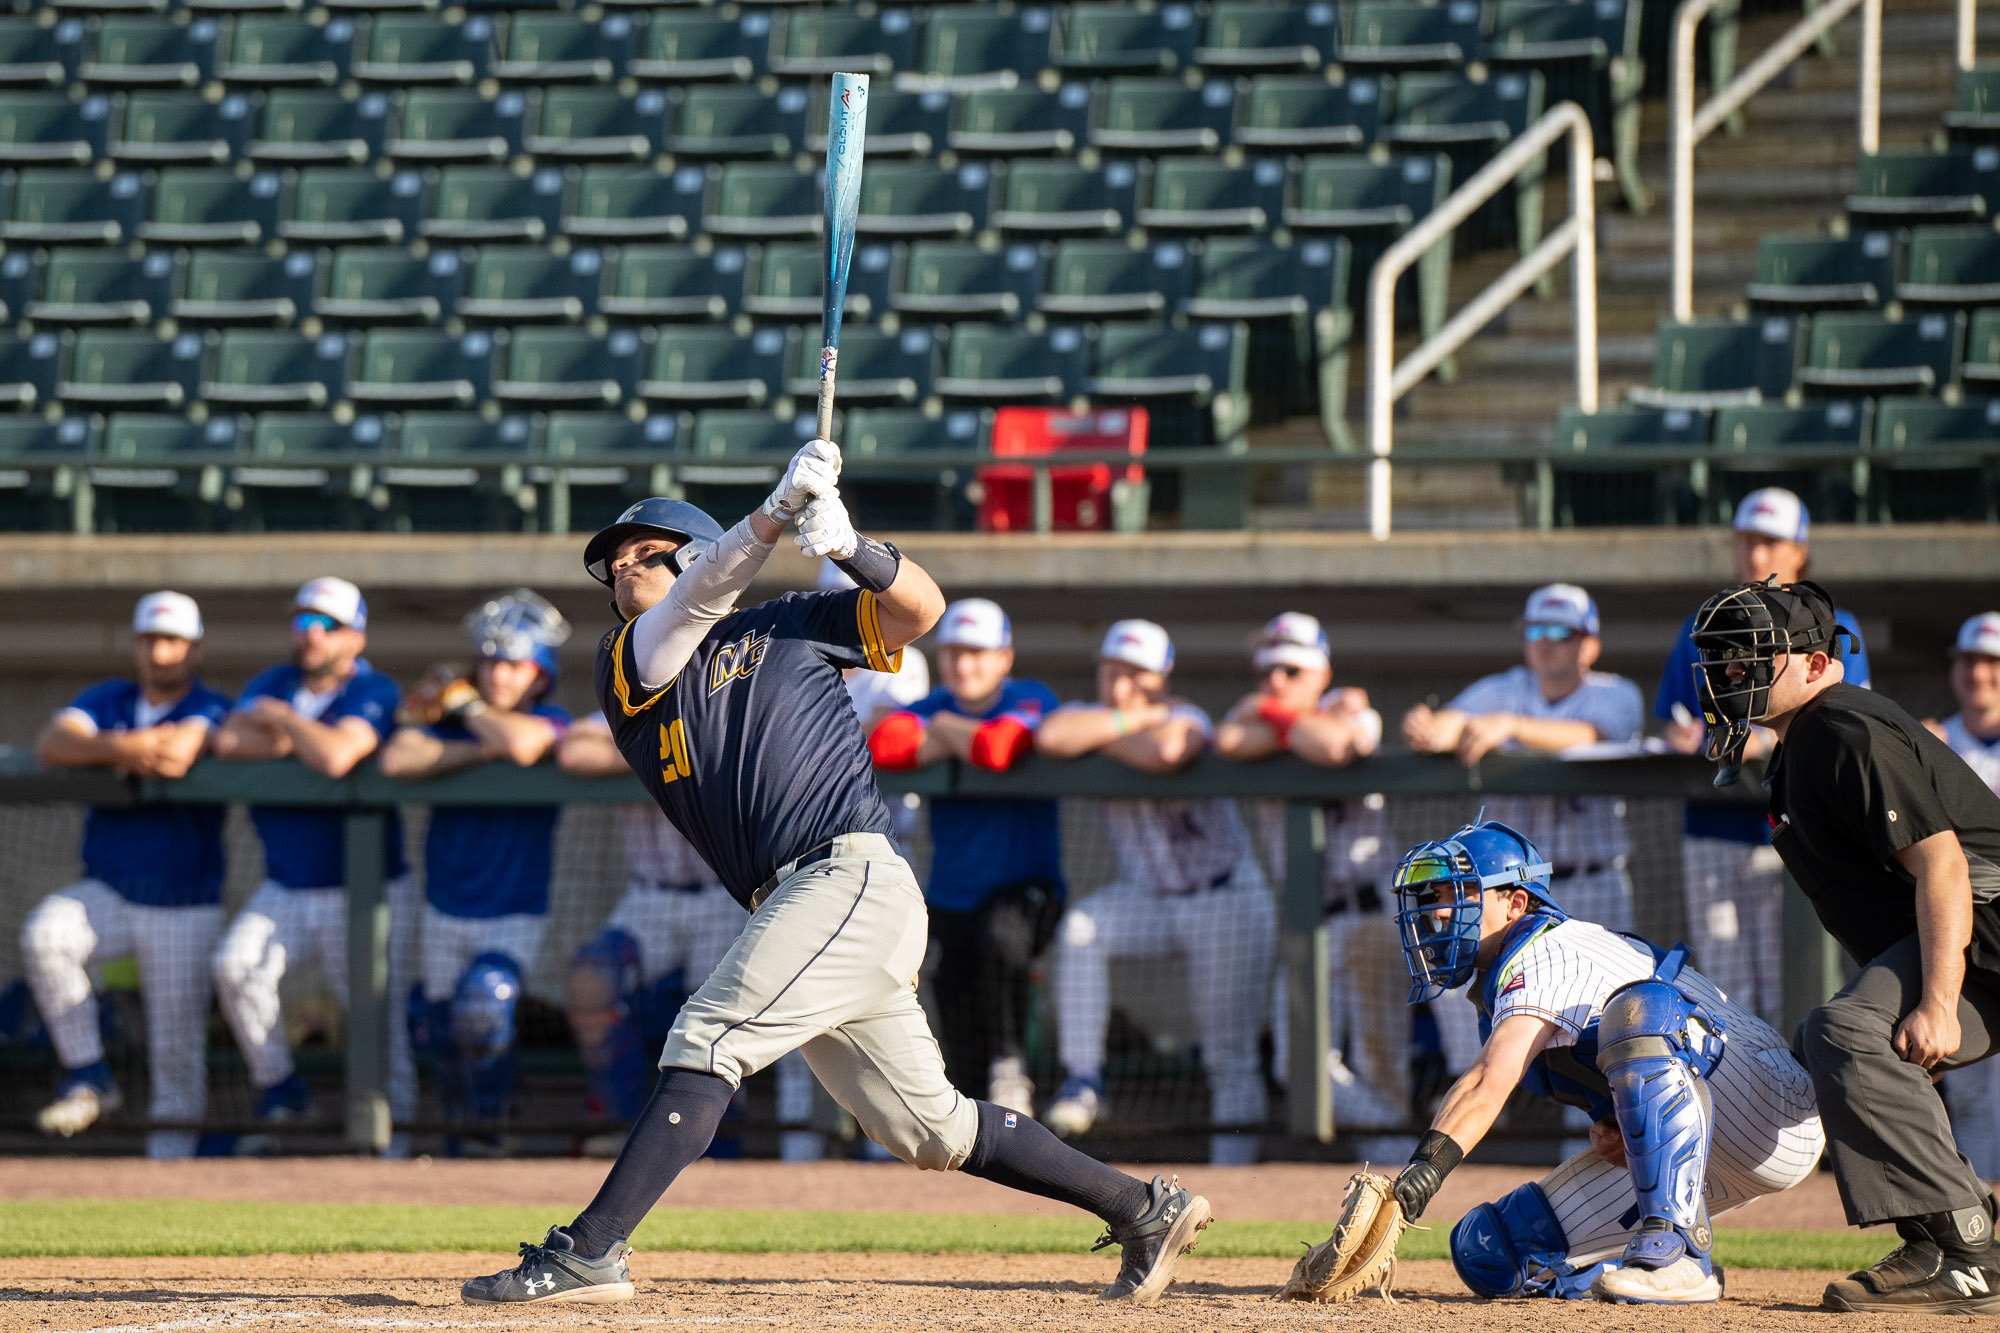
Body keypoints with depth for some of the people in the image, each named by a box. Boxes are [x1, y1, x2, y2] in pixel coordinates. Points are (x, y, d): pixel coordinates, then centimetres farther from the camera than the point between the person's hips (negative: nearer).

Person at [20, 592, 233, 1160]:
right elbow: (51, 746, -11)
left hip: (183, 908, -3)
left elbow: (177, 752, -26)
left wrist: (106, 752, -11)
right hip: (107, 894, 3)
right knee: (44, 936, -28)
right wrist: (122, 748, -25)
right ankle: (88, 1079, -17)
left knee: (177, 1049, -2)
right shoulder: (104, 701, 8)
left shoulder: (210, 710, -4)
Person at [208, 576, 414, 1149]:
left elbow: (336, 757, -29)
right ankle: (279, 1093, -8)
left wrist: (282, 718, -13)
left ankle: (396, 1129, 10)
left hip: (366, 893, -4)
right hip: (284, 890, 4)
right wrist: (303, 739, -14)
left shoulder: (373, 693, -10)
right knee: (236, 963, -21)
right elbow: (229, 743, -9)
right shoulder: (272, 684, 8)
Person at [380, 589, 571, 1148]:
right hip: (444, 913, 4)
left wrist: (463, 701, -15)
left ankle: (486, 1122, -5)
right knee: (439, 1033, 11)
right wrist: (480, 751, -23)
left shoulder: (549, 721, -8)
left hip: (515, 917, -4)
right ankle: (459, 1127, 37)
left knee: (483, 1006, -27)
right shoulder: (444, 718, -1)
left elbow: (523, 745, -32)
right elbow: (396, 760, -20)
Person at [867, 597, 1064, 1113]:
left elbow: (998, 749, -27)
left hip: (1025, 890, -4)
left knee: (1000, 935, -39)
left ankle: (1010, 1067, -25)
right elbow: (883, 746, -16)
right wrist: (961, 742, -17)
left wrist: (949, 730, -9)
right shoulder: (934, 707, 5)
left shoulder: (1031, 701, -6)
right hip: (951, 899, 4)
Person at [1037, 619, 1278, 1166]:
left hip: (1224, 898, -4)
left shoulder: (1185, 718, -17)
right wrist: (1132, 719, -24)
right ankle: (1083, 1080, -22)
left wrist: (1097, 737, -24)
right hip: (1146, 897, 4)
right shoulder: (1088, 712, -3)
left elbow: (1166, 750, -43)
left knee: (1231, 1056, -7)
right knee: (1080, 927, -26)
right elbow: (1050, 736, -27)